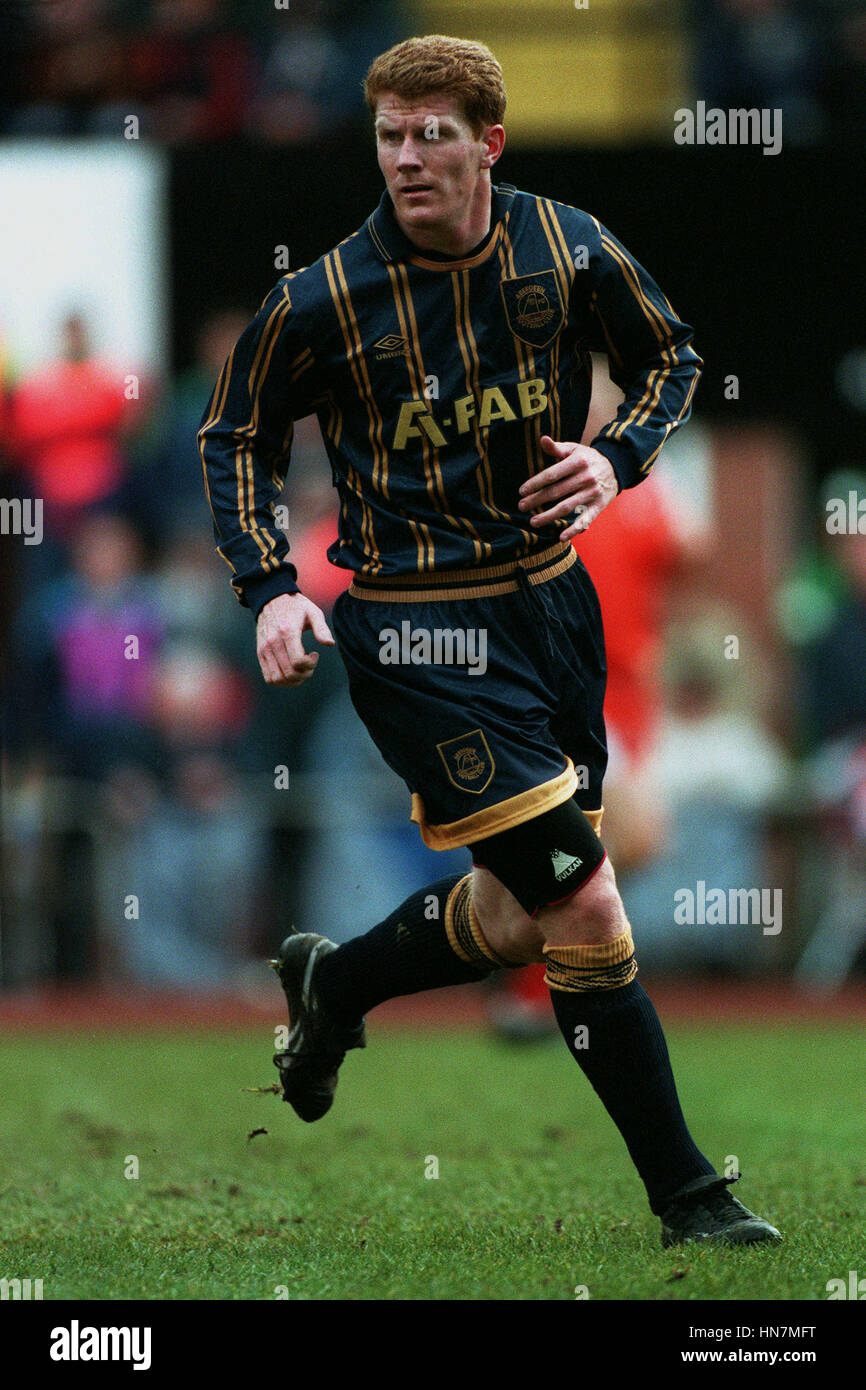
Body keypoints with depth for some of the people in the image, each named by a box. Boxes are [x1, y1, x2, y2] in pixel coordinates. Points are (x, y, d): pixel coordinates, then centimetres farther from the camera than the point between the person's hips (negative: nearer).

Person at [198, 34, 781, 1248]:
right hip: (419, 629, -5)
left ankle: (333, 981, 44)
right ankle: (684, 1196, -1)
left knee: (525, 919, 15)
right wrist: (270, 586, -8)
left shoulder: (569, 250, -3)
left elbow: (668, 358, 14)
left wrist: (617, 458, -5)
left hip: (553, 597, 5)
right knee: (589, 913, -12)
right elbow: (236, 435, 4)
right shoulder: (324, 300, -11)